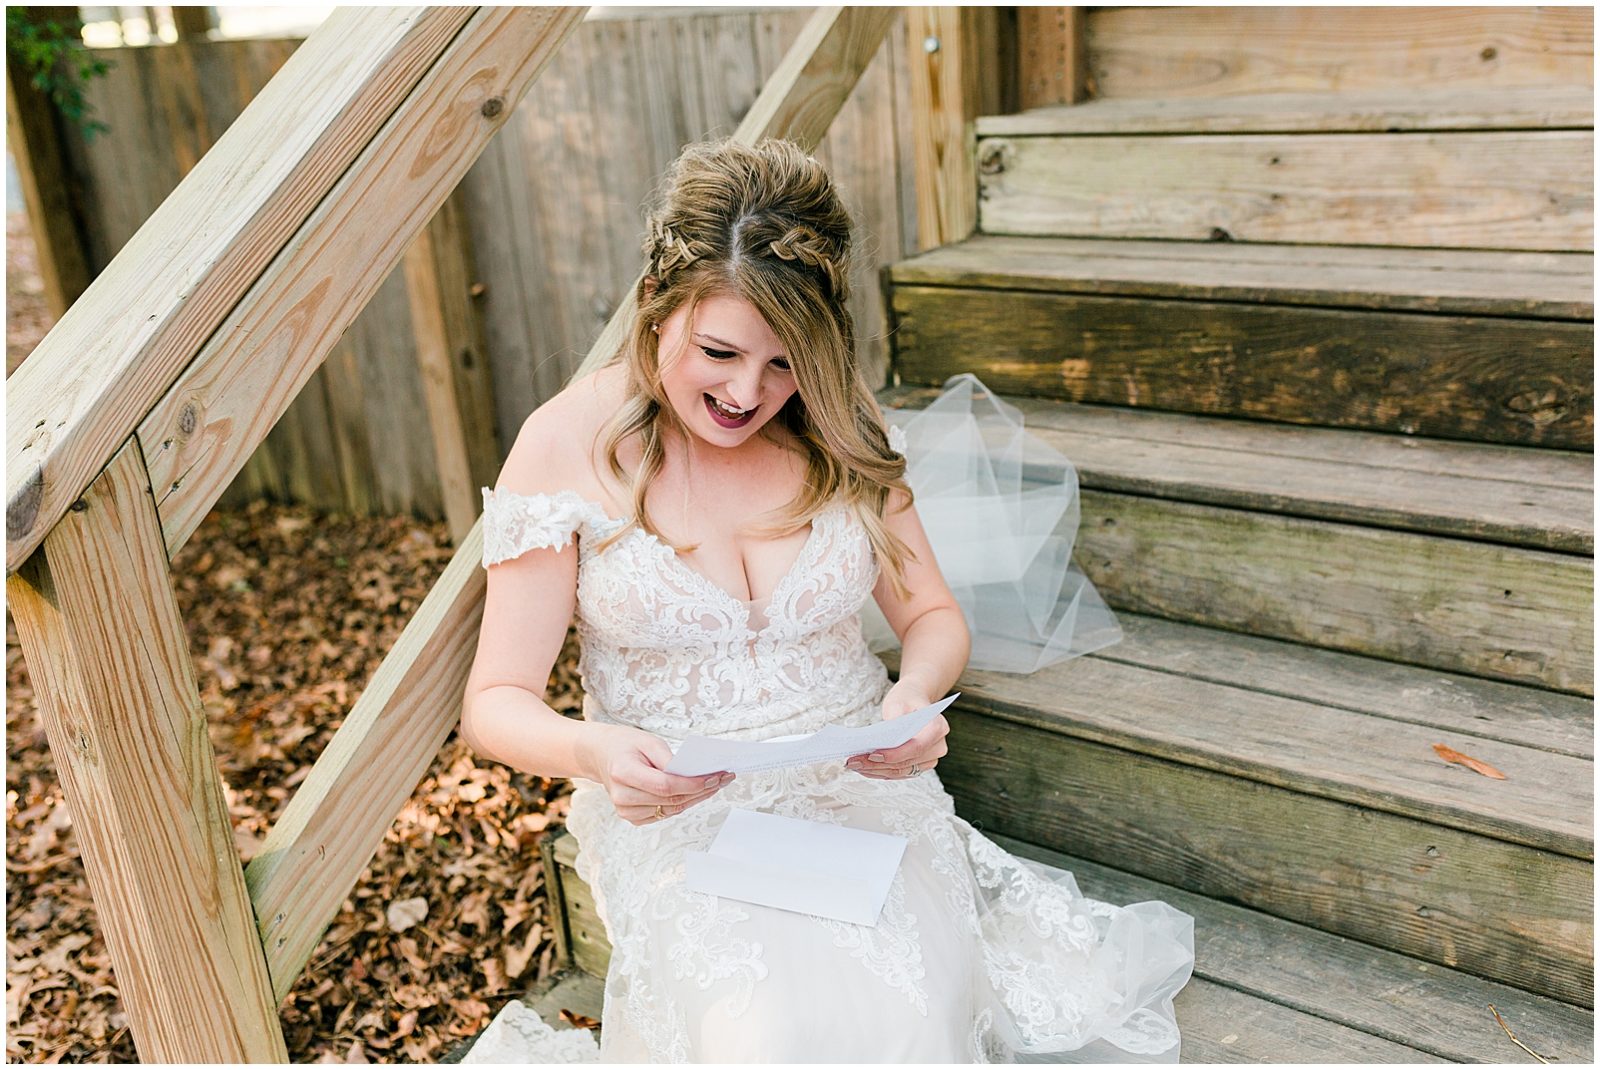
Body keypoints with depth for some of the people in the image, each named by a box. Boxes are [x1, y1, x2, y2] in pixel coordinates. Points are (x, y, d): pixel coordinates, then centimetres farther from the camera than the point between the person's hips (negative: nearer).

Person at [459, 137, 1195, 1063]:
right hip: (674, 812, -2)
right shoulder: (569, 445, -8)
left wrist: (915, 693, -15)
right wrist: (591, 752, -29)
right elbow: (498, 699, -7)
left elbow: (933, 615, 9)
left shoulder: (837, 427, 2)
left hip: (855, 781, 2)